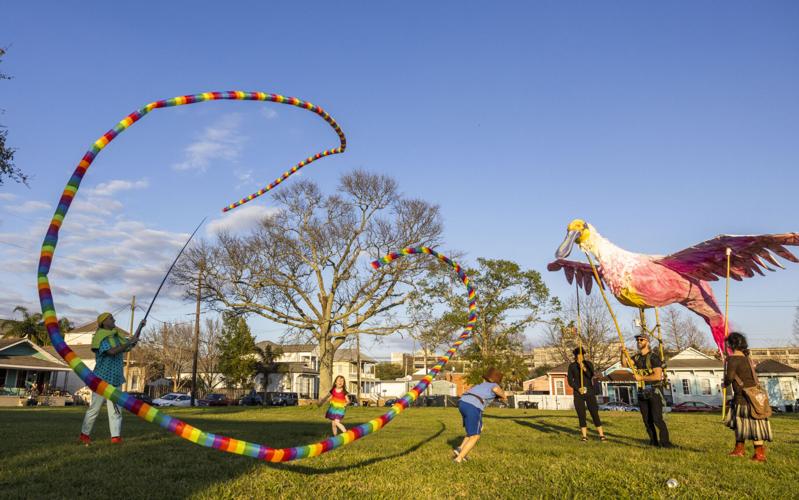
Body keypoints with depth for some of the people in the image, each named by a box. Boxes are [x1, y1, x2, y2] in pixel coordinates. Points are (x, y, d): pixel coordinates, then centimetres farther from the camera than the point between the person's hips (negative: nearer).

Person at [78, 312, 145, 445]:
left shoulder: (116, 336, 12)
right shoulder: (101, 337, -11)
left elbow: (131, 344, 21)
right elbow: (112, 352, -26)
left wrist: (140, 327, 12)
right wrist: (129, 343, -19)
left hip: (116, 380, 7)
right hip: (102, 379, -7)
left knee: (116, 409, 1)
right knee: (94, 408, 2)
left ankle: (116, 437, 0)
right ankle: (84, 435, 17)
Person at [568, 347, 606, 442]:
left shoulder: (588, 364, 4)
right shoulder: (572, 366, 3)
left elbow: (591, 375, -11)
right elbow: (570, 381, 1)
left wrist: (584, 369, -28)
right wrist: (578, 388, -14)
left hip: (589, 392, 0)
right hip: (578, 393, 0)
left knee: (595, 413, -5)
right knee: (581, 415, 0)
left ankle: (601, 435, -3)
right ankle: (584, 435, 8)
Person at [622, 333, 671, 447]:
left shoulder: (653, 357, -12)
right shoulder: (637, 357, 10)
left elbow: (657, 376, -19)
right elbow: (625, 363, 2)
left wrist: (641, 378, -15)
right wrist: (623, 353, -15)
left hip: (654, 391, -7)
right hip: (642, 392, 7)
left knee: (657, 418, -11)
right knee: (647, 419, 11)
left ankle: (665, 442, -4)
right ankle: (654, 441, 21)